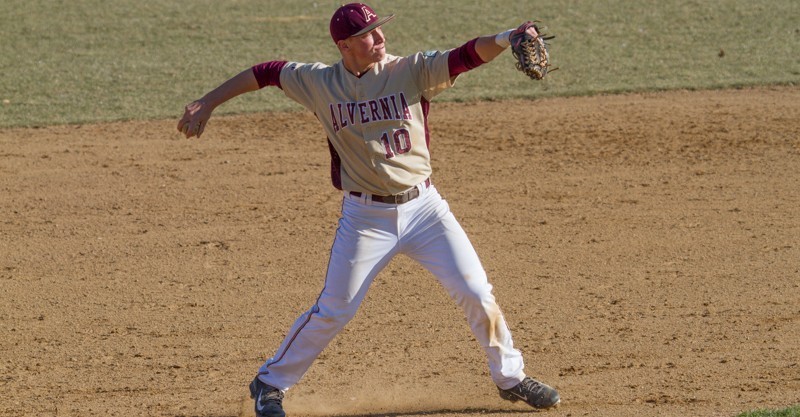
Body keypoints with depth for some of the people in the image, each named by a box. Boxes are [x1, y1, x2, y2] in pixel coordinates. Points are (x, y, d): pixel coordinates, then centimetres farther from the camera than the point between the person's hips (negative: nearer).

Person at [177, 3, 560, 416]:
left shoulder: (412, 71, -8)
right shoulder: (320, 83, -5)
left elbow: (465, 57, -21)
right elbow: (267, 72, 7)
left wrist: (506, 38, -40)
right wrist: (207, 103, 9)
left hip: (424, 207, 1)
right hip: (365, 218, -1)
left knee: (476, 294, -1)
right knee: (332, 311, 1)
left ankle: (510, 377, 19)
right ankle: (270, 383, 19)